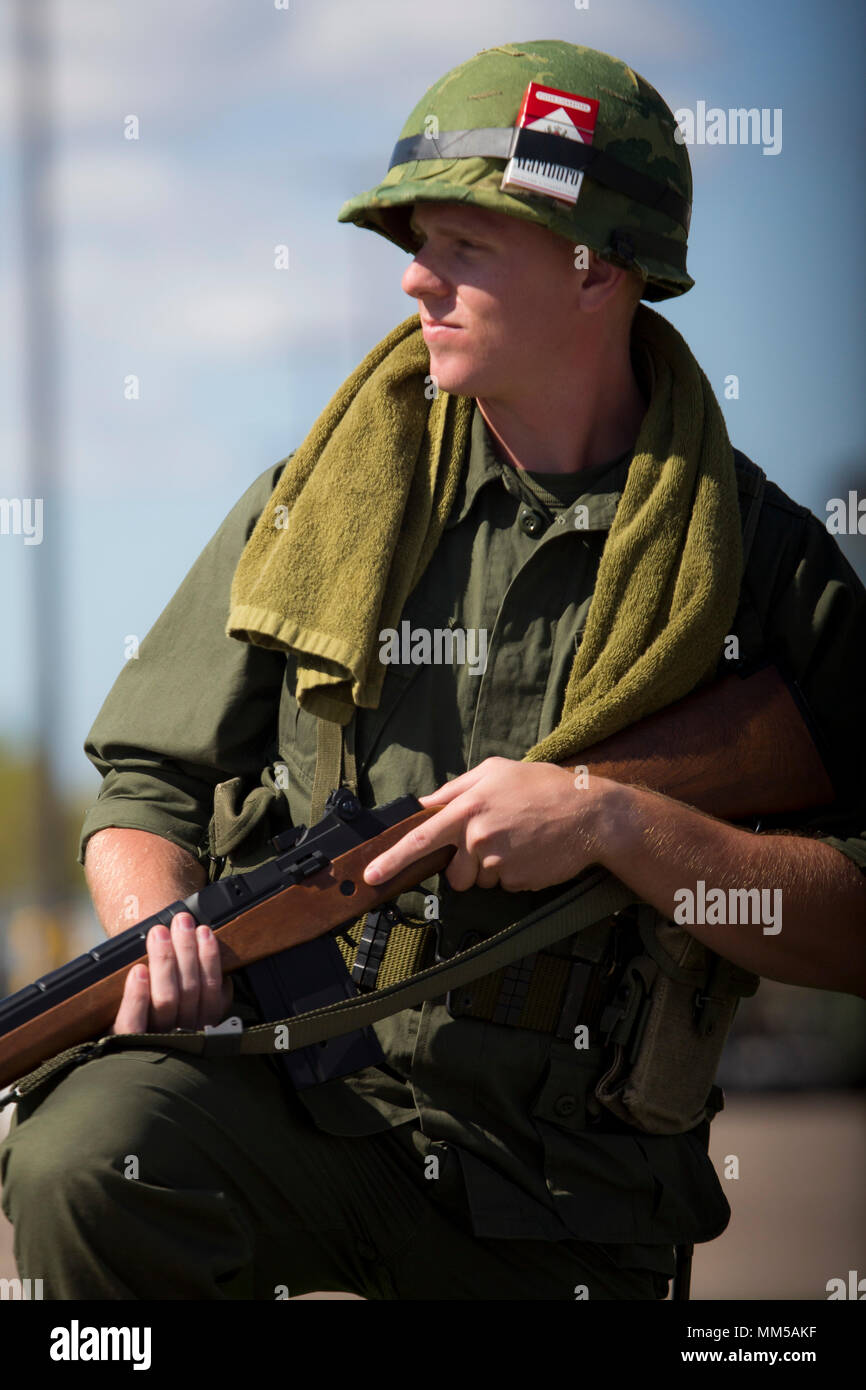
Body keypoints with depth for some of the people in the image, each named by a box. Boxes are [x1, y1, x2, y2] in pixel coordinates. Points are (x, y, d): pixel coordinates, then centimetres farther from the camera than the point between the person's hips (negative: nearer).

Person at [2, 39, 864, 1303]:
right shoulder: (319, 500, 6)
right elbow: (148, 781, 11)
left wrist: (618, 825, -17)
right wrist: (160, 923, -11)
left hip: (565, 1200, -1)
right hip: (293, 1089, 1)